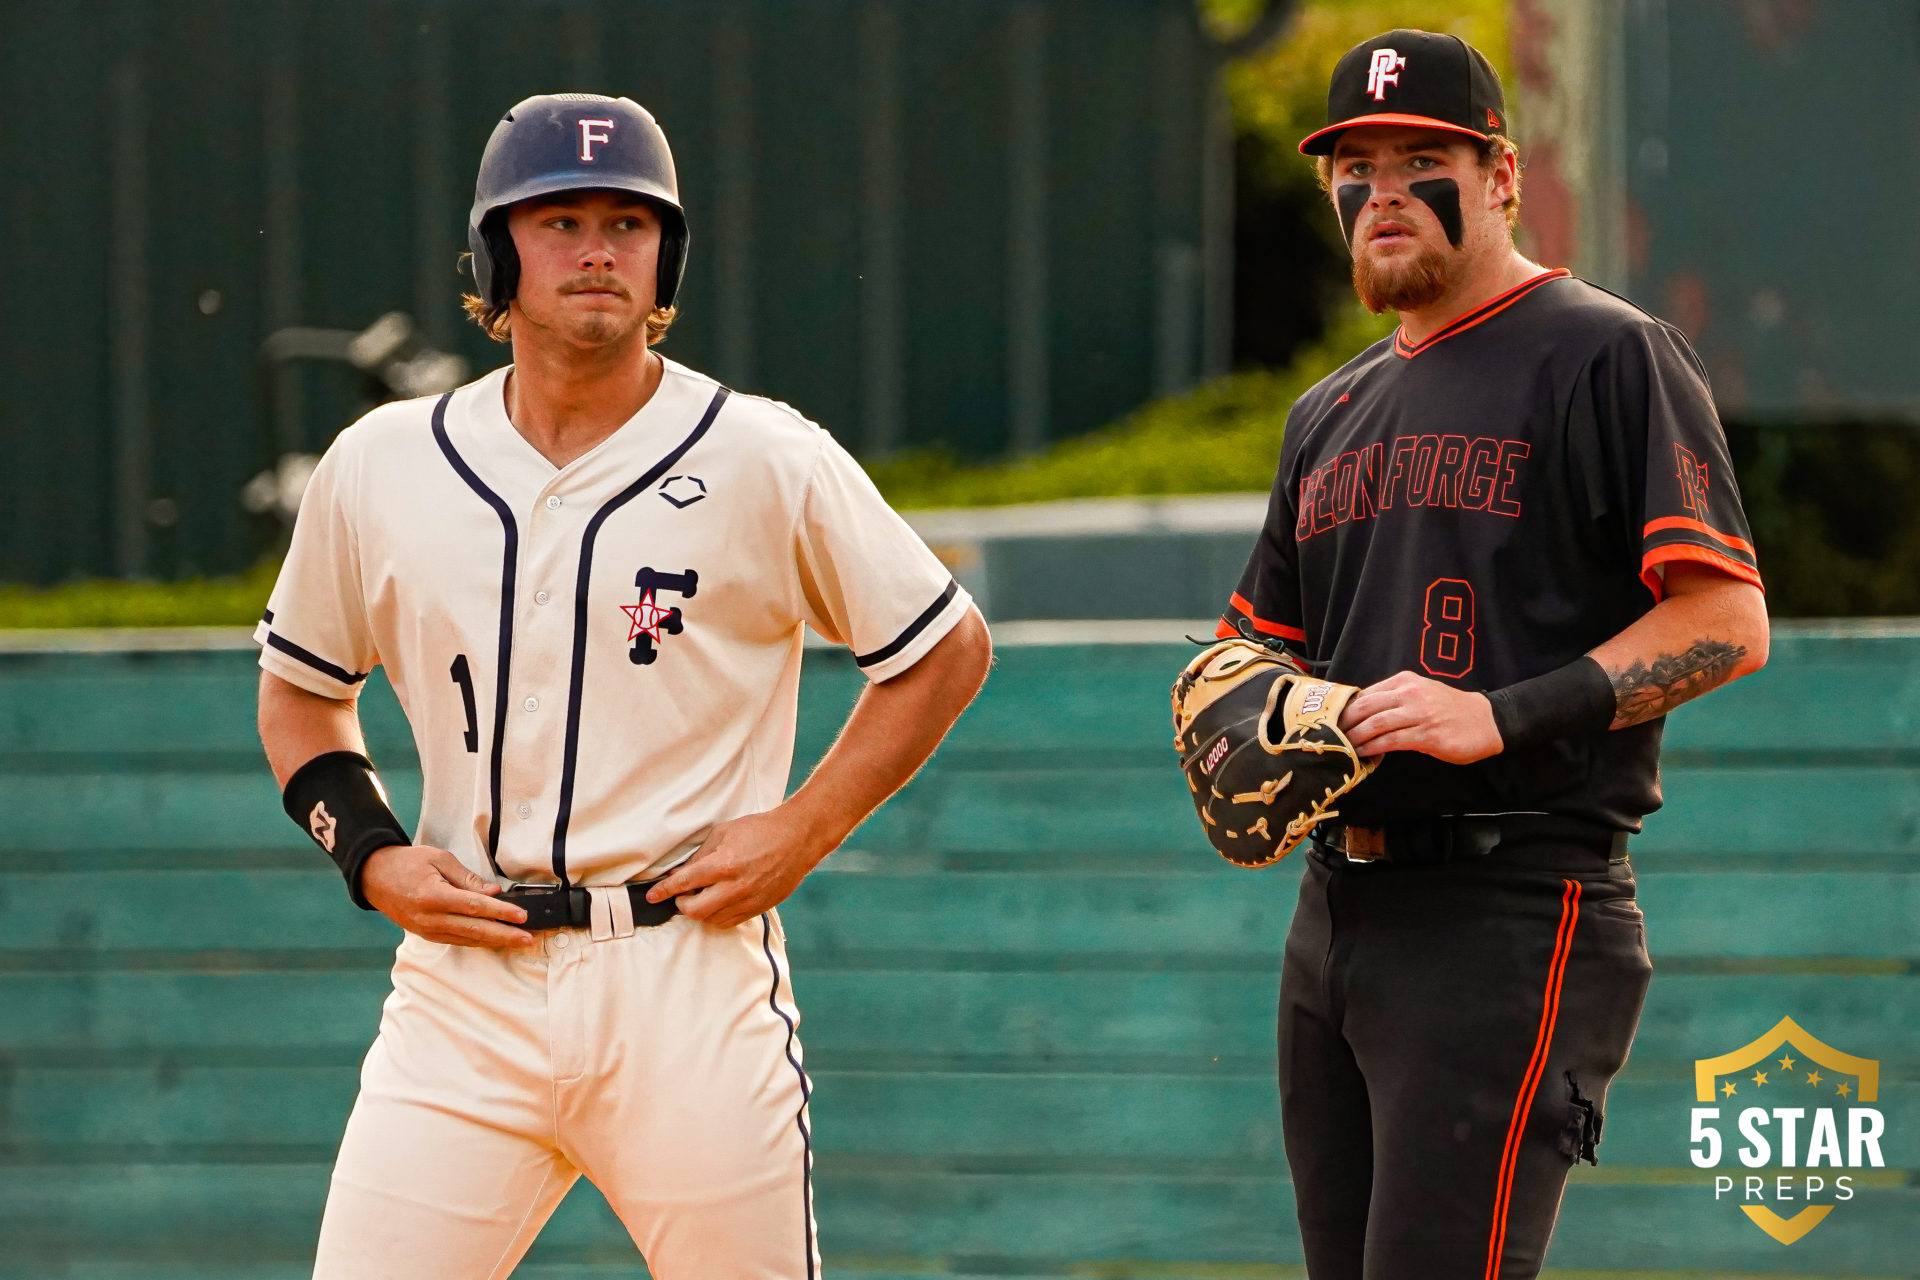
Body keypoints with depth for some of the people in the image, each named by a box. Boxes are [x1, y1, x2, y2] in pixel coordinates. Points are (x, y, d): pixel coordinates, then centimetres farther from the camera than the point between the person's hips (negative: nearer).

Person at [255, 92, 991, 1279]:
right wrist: (371, 855, 4)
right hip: (464, 993, 2)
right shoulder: (379, 468, 7)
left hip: (694, 975, -2)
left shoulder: (767, 461, -1)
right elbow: (299, 687, 21)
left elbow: (948, 650, 8)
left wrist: (801, 830, -3)